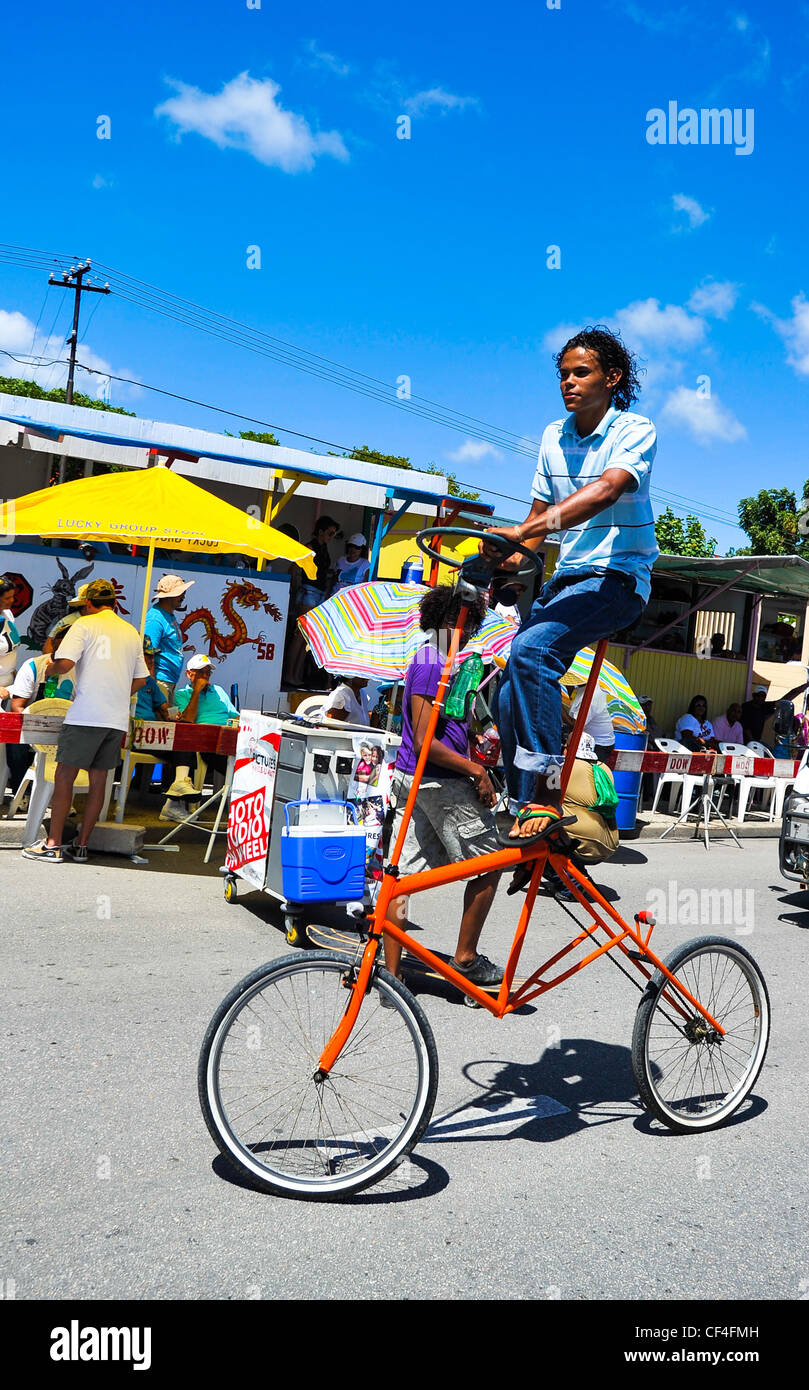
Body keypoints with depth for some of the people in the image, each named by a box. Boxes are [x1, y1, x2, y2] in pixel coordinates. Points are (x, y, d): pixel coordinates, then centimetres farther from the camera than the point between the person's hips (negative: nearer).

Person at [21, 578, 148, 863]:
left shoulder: (85, 624, -2)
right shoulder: (132, 632, 14)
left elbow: (65, 663, -14)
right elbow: (140, 679, 17)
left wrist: (49, 669, 7)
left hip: (86, 715, -5)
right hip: (118, 719, 5)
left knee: (64, 776, 1)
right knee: (98, 780, 8)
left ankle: (53, 845, 2)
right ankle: (81, 846, 12)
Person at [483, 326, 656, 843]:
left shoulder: (635, 430, -10)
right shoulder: (554, 436, 11)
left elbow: (605, 491, -29)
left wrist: (520, 532, -39)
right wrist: (518, 556, -3)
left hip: (618, 577, -7)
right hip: (567, 578, 7)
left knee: (530, 649, -32)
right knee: (510, 699, -4)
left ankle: (546, 793, -26)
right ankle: (526, 816, 10)